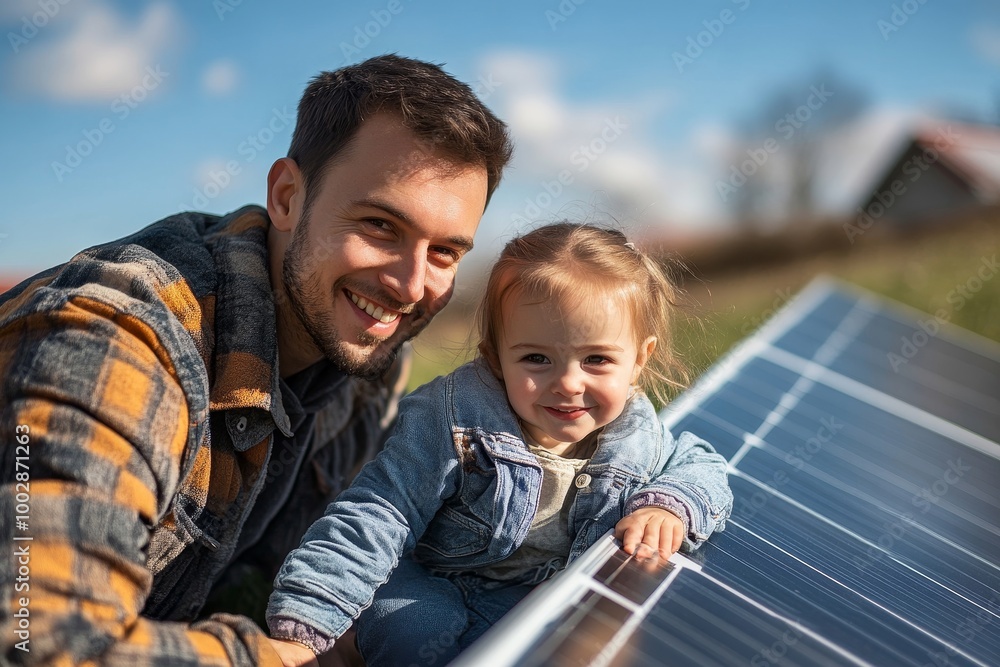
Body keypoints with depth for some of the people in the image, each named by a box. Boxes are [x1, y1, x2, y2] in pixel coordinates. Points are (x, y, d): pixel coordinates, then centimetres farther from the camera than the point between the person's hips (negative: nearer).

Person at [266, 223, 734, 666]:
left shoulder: (637, 435, -15)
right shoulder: (455, 421, -28)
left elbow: (701, 465, 4)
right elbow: (376, 517, -29)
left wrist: (669, 506, -20)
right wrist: (301, 627, -36)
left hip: (547, 600, 4)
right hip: (431, 592, -3)